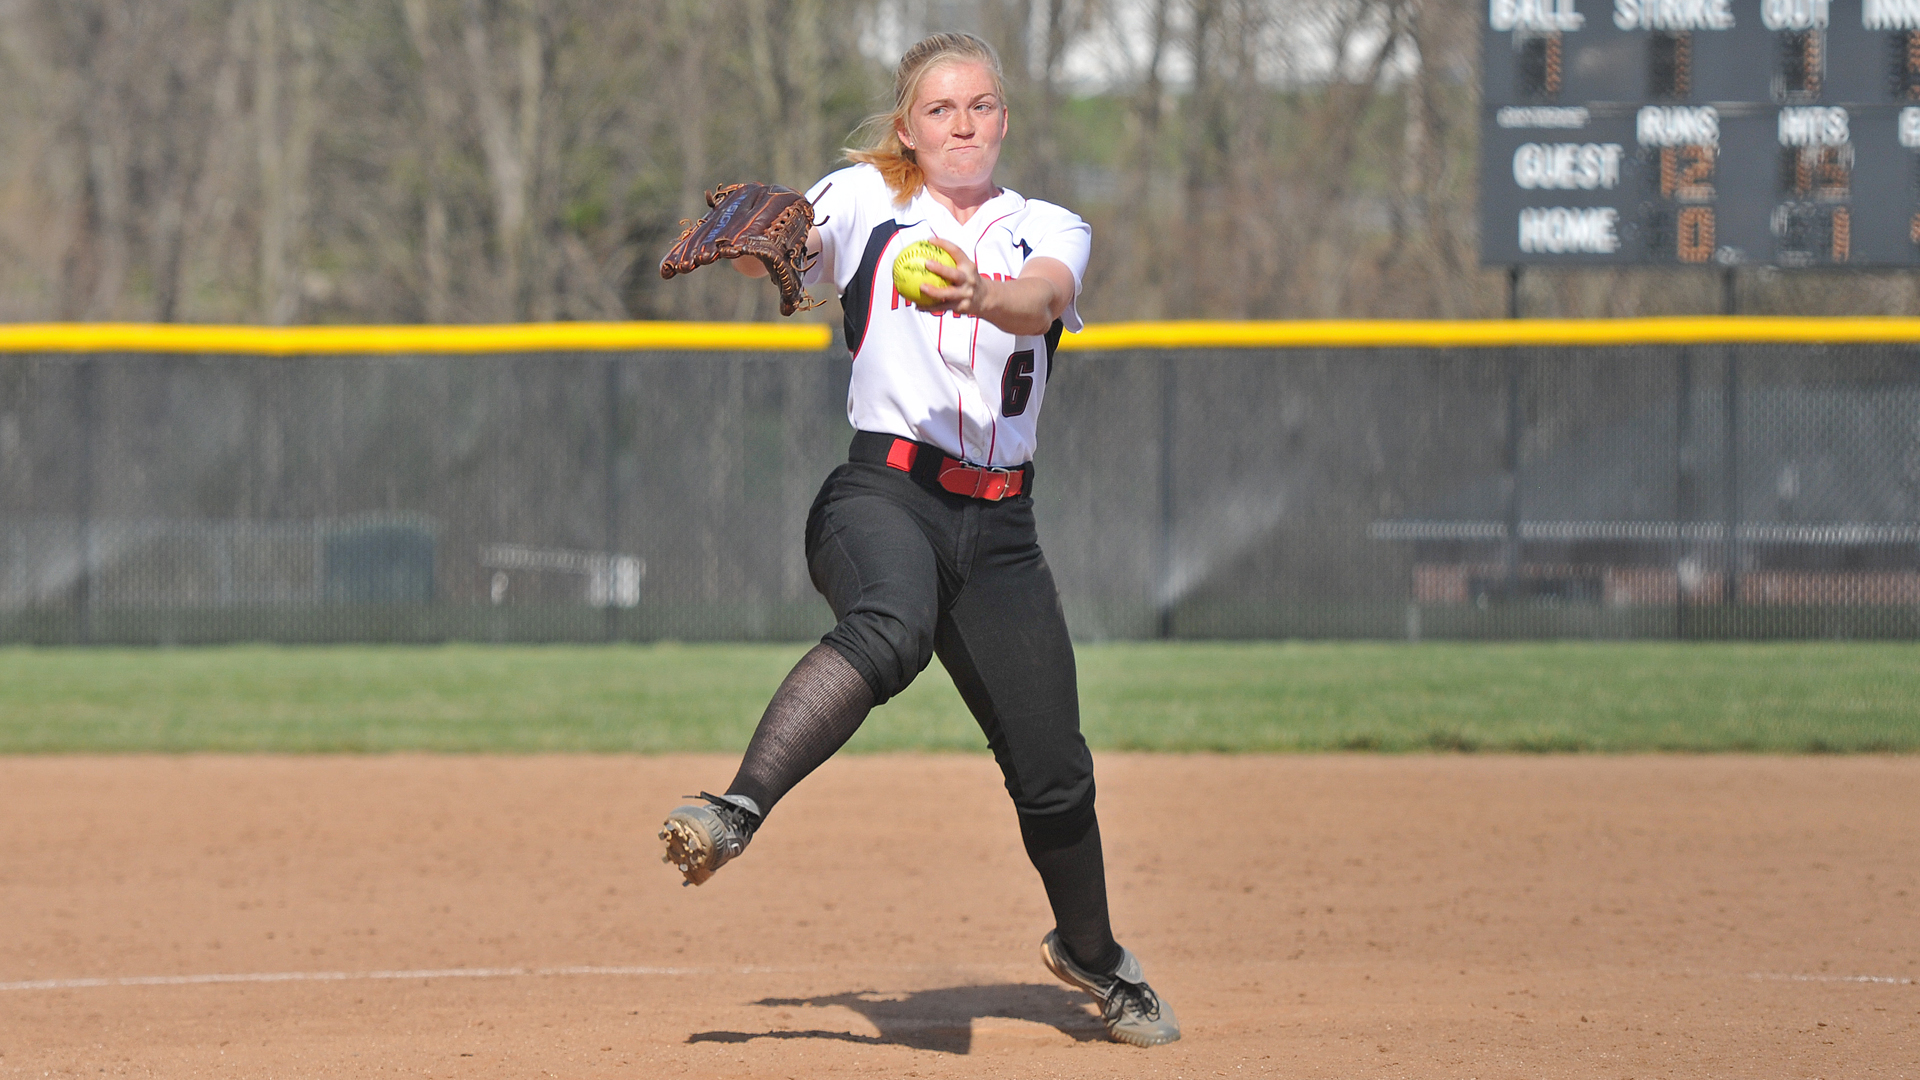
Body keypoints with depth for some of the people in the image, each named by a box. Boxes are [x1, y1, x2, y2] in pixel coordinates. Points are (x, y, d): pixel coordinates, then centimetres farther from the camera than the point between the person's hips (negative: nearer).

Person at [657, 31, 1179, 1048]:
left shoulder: (1048, 229, 11)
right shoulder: (866, 200, 9)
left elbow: (1044, 300, -11)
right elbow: (771, 246, -4)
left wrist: (980, 297, -36)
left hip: (999, 526, 3)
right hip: (883, 493, -3)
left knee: (1053, 772, 7)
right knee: (888, 630, -39)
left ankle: (1091, 954, 32)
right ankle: (735, 812, -51)